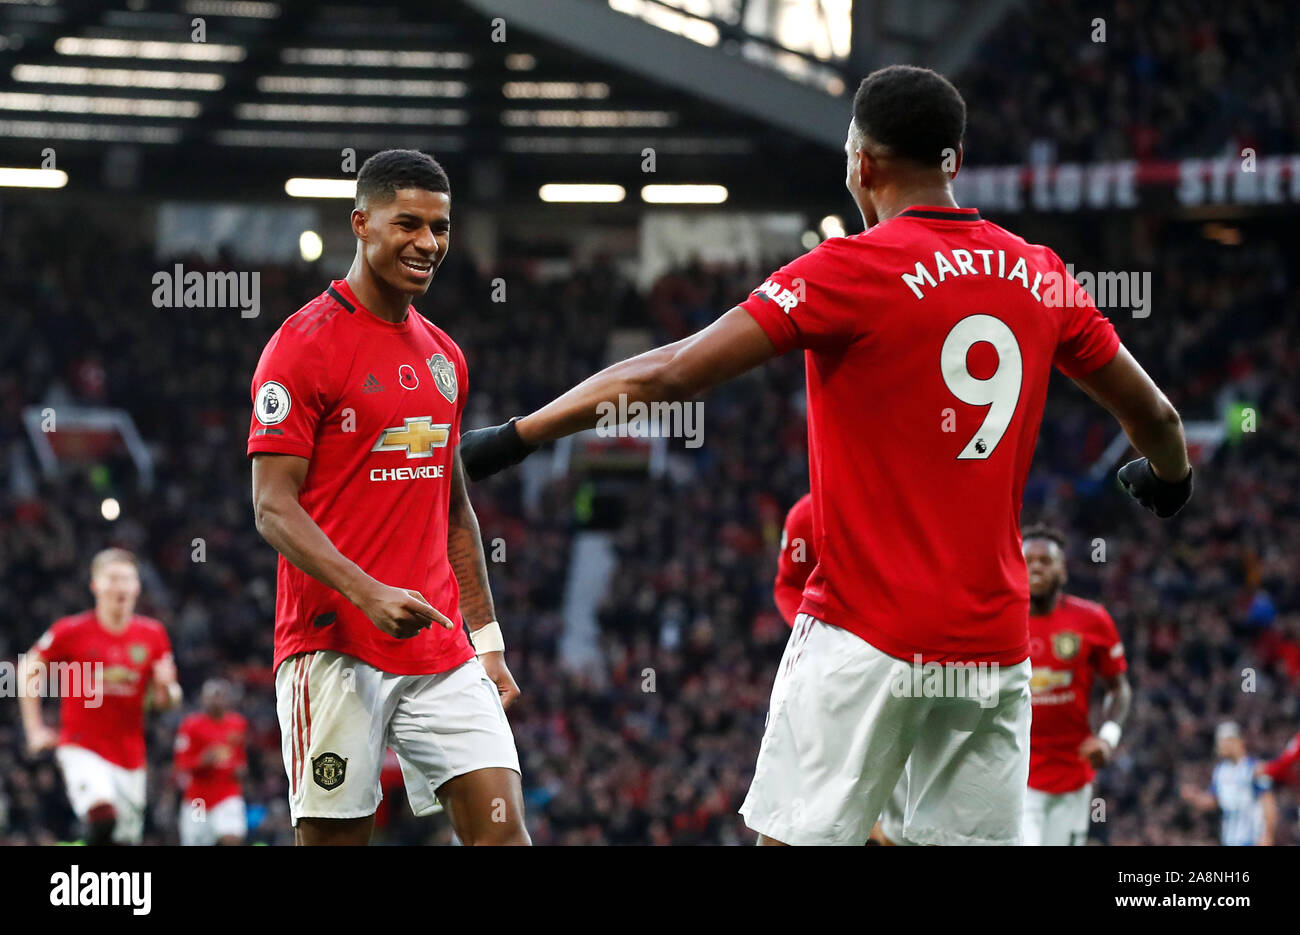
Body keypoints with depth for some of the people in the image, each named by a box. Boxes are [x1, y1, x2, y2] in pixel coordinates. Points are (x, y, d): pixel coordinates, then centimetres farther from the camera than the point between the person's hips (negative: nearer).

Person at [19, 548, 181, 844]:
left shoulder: (152, 636, 3)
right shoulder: (72, 631, -7)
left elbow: (164, 702, 10)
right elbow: (29, 671, 6)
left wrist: (166, 688, -14)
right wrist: (35, 729, 1)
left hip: (130, 755, 4)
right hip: (82, 750, -4)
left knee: (126, 838, 8)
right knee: (103, 819, -30)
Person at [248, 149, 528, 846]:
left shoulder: (443, 356, 16)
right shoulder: (305, 344, -6)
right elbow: (273, 508, -12)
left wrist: (485, 639, 17)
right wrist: (368, 593, -25)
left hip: (442, 650, 6)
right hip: (335, 649, -6)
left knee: (501, 825, -5)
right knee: (332, 836, -3)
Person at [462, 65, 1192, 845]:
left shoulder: (851, 270, -8)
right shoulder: (1040, 277, 7)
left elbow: (668, 375, -12)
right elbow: (1153, 413, 19)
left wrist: (514, 437, -6)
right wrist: (1170, 475, 42)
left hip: (866, 636, -5)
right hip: (994, 642, 5)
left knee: (794, 836, 0)